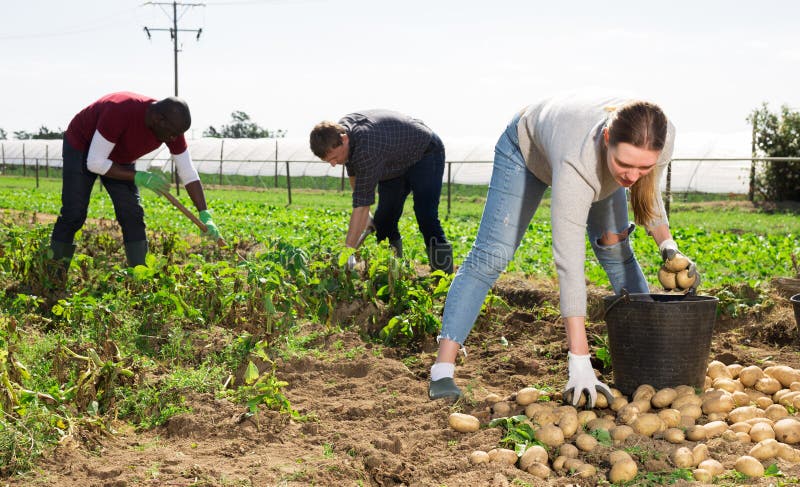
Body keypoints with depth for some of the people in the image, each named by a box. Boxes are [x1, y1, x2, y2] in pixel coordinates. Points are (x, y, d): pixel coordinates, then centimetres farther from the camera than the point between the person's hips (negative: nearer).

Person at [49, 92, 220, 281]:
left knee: (132, 215, -7)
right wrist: (139, 178, -34)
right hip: (82, 147, -5)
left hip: (119, 157, 5)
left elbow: (189, 174, -14)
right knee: (73, 215, -10)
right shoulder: (120, 111, -41)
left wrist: (205, 216, -22)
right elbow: (95, 163, -34)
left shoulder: (172, 126, -22)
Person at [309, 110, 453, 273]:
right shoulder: (340, 129, -14)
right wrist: (365, 217, 1)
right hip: (396, 163, 9)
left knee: (426, 218, -22)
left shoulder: (367, 150, -42)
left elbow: (362, 205, -42)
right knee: (384, 218, 2)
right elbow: (353, 174, 4)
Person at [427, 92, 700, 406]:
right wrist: (579, 361, -51)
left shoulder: (662, 137, -34)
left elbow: (648, 193, -9)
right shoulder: (576, 166, -49)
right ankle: (442, 368, -12)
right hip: (529, 145, -5)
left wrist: (668, 245, -25)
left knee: (617, 251, 2)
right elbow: (568, 263, -49)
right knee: (491, 256, -12)